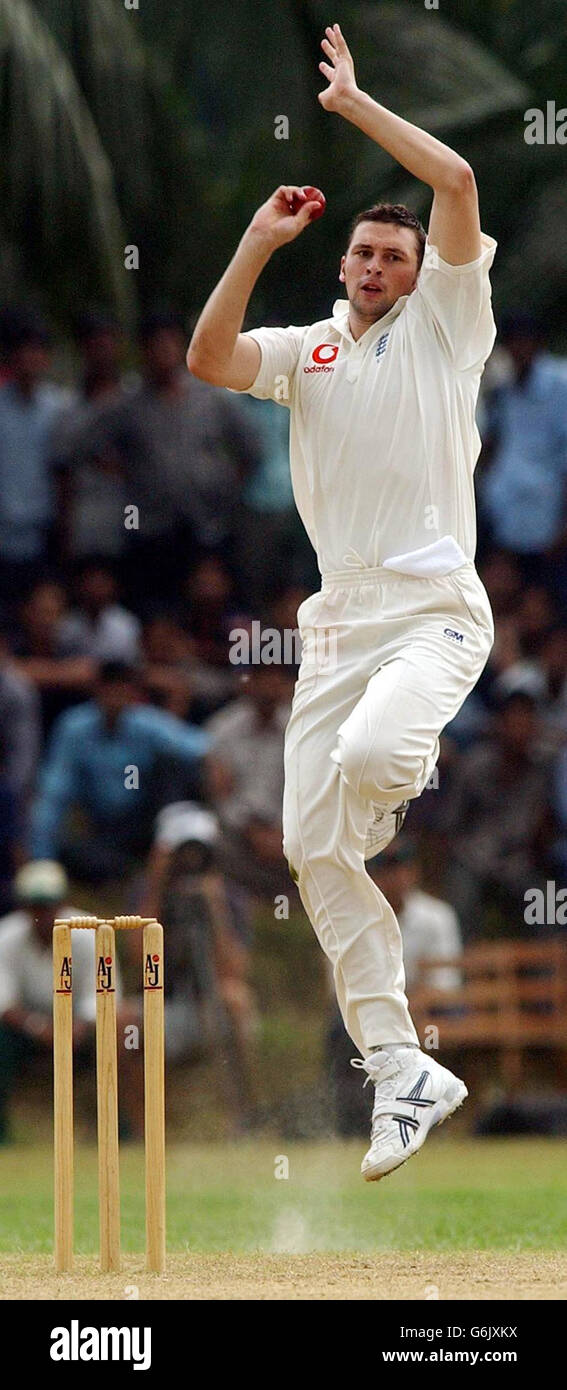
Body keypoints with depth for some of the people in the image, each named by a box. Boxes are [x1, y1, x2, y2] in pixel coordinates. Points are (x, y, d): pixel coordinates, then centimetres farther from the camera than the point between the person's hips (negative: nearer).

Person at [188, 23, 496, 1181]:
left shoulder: (444, 324, 4)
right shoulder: (308, 350, 17)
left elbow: (456, 181, -8)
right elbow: (207, 359, -1)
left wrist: (352, 104, -1)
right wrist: (258, 244, -4)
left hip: (434, 611, -6)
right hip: (338, 623, 6)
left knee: (369, 755, -35)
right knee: (316, 848, -1)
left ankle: (435, 787, 2)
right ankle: (401, 1071, 2)